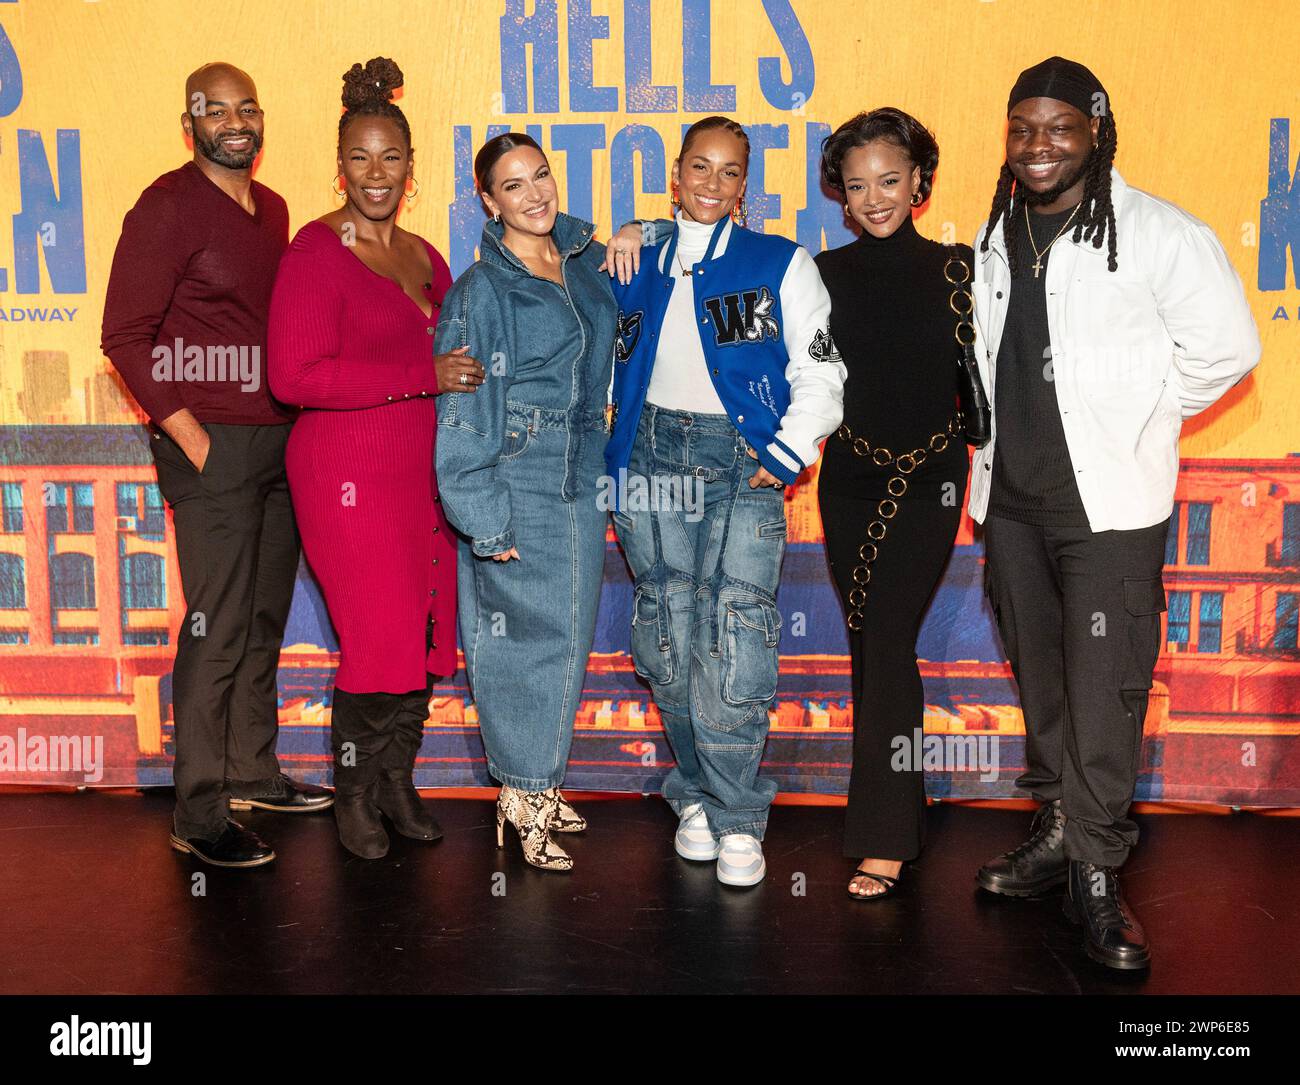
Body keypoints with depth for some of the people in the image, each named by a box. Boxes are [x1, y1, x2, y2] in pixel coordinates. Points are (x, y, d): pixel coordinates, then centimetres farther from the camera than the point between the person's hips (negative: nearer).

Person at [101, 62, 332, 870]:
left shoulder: (272, 209, 14)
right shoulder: (169, 206, -8)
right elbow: (125, 334, -11)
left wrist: (296, 414, 11)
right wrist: (188, 433, -14)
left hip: (279, 439, 7)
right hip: (213, 446, -7)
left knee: (265, 619, 14)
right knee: (219, 629, -5)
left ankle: (253, 772, 28)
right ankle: (199, 815, 5)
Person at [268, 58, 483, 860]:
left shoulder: (425, 259, 14)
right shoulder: (317, 252, -8)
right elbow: (296, 375, -18)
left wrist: (470, 371, 6)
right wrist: (426, 377, -19)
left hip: (424, 473, 7)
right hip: (349, 473, -7)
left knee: (429, 636, 8)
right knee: (379, 642, -5)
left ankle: (397, 778, 28)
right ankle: (355, 794, 18)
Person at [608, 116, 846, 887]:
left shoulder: (781, 265, 7)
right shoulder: (639, 269, 16)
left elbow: (819, 371, 2)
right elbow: (607, 367, 26)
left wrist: (789, 453, -8)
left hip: (742, 462, -3)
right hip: (653, 459, 3)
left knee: (735, 636, -12)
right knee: (669, 636, 3)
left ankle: (736, 818, 0)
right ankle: (695, 795, 19)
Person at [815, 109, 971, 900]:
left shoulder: (954, 269, 0)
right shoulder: (826, 273, 4)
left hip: (928, 479, -3)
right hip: (849, 478, 3)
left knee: (887, 642, -11)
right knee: (869, 645, 9)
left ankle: (883, 842, -5)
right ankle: (901, 811, 25)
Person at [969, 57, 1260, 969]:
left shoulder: (1159, 234, -7)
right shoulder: (998, 237, 11)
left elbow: (1226, 347, -7)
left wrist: (1134, 418, -2)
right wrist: (1001, 431, 12)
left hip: (1109, 501, -5)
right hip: (1011, 496, 6)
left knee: (1104, 696, -4)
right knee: (1039, 680, 15)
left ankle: (1097, 875, 9)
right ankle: (1057, 831, 31)